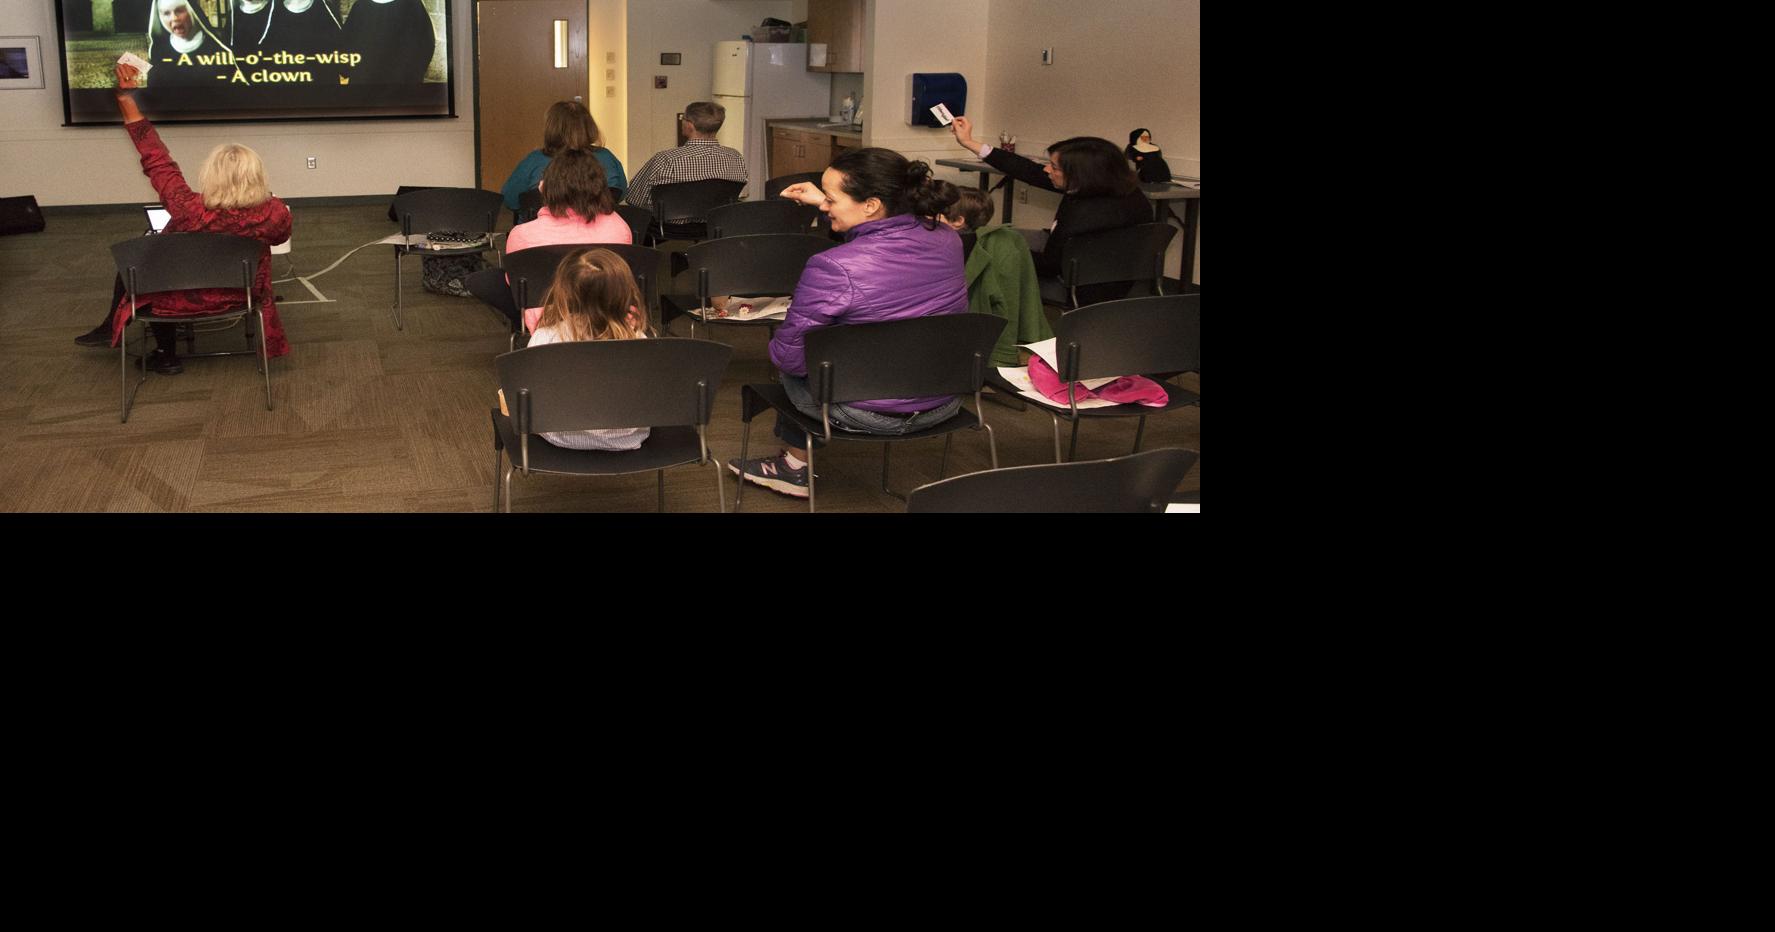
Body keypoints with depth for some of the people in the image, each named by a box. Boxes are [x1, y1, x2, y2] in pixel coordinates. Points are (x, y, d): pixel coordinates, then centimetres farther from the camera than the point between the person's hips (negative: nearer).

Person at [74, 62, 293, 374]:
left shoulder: (191, 211, -34)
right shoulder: (275, 214, -27)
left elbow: (158, 162, -24)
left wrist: (128, 103, -16)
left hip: (185, 299, -3)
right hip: (239, 296, 3)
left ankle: (113, 329, 46)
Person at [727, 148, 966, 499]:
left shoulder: (832, 268, -29)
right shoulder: (947, 240, -9)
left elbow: (789, 357, -18)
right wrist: (828, 201, 17)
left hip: (868, 414, -6)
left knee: (792, 367, 25)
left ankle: (794, 466, 41)